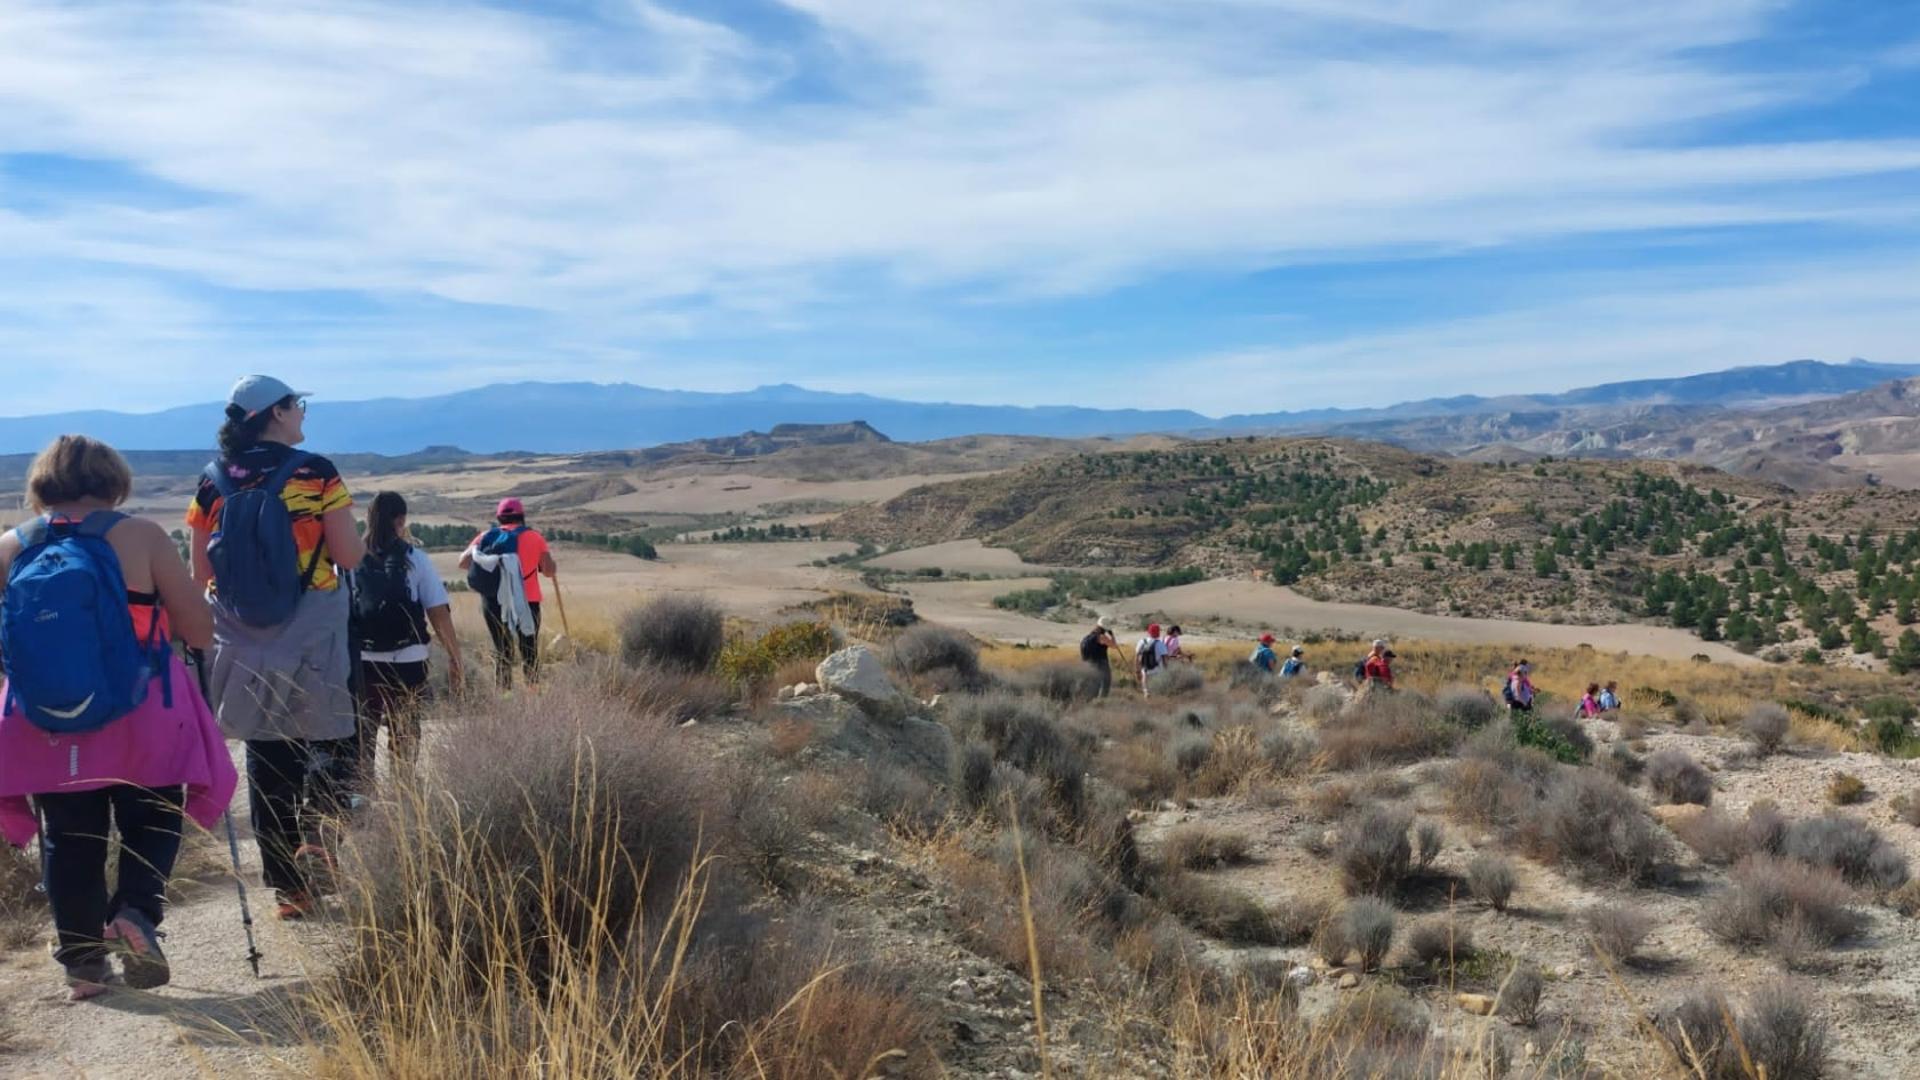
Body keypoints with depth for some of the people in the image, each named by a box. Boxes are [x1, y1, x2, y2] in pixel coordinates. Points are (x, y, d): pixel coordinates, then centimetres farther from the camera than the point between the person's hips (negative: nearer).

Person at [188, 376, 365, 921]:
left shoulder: (213, 481, 3)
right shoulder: (316, 472, -8)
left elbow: (201, 572, 5)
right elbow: (350, 556, -10)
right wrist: (351, 534, 10)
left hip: (244, 642, 4)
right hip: (312, 637, -3)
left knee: (266, 760, 10)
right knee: (330, 739, 16)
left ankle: (287, 886, 15)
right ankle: (316, 835, -4)